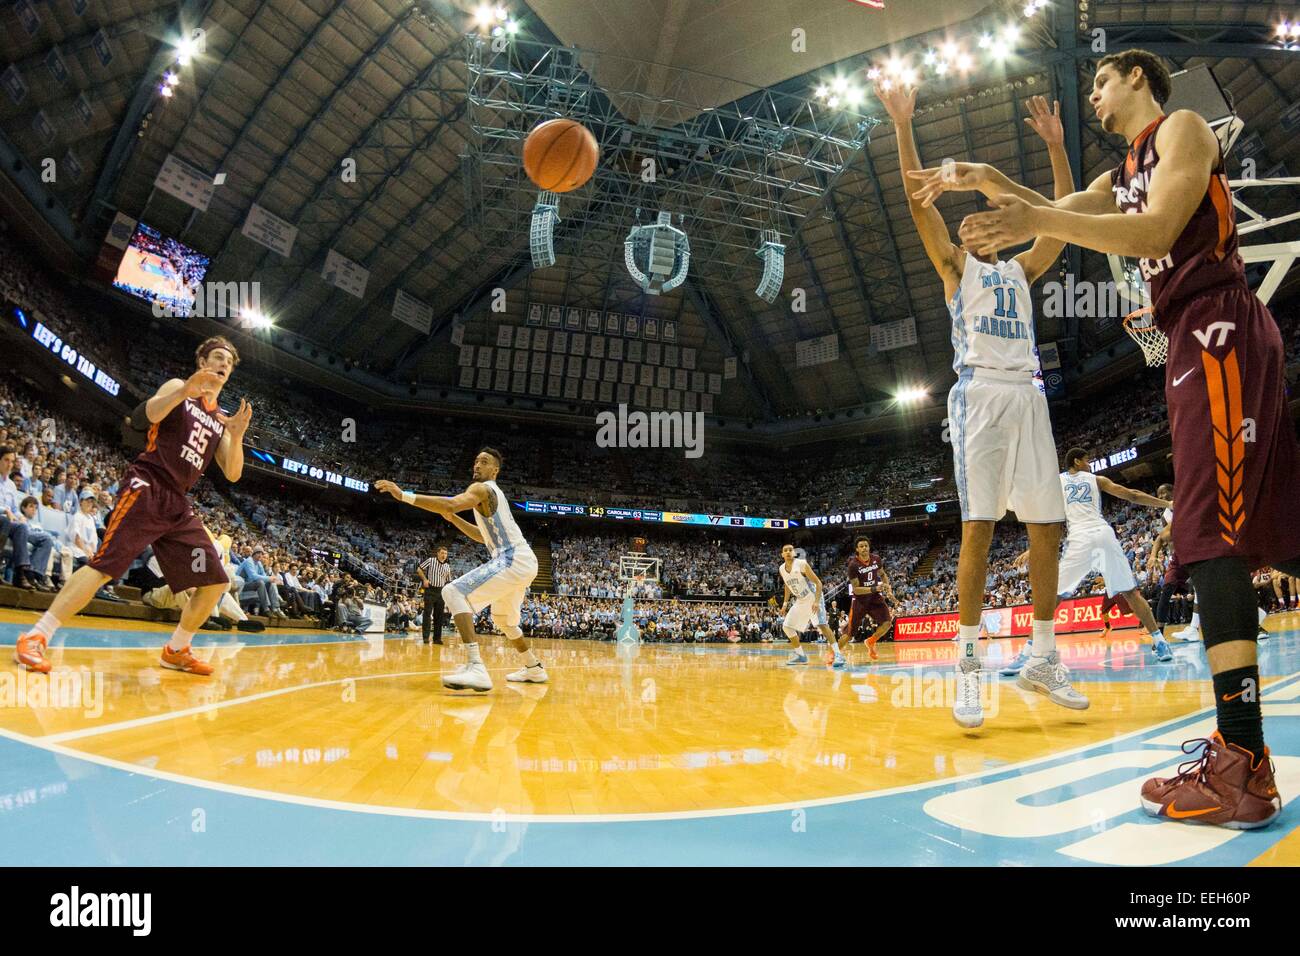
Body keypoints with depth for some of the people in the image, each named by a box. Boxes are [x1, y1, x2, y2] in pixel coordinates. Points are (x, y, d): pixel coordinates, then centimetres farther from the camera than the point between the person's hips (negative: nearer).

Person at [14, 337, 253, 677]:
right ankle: (34, 637, -14)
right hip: (146, 489, -6)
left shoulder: (221, 419, 19)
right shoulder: (179, 387, 5)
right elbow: (144, 415, -15)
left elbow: (232, 473, 11)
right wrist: (186, 390, -31)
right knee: (104, 566, -20)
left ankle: (176, 651, 15)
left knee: (215, 583, 2)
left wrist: (237, 436, -7)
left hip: (178, 503, 6)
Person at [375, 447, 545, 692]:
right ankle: (534, 668, 43)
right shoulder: (491, 494, 25)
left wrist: (403, 495, -26)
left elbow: (450, 504, -26)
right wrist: (453, 518, 24)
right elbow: (484, 536, 34)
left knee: (454, 592, -19)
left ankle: (476, 668, -31)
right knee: (503, 620, 30)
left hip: (513, 560, -10)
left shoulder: (482, 488, -6)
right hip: (524, 561, 10)